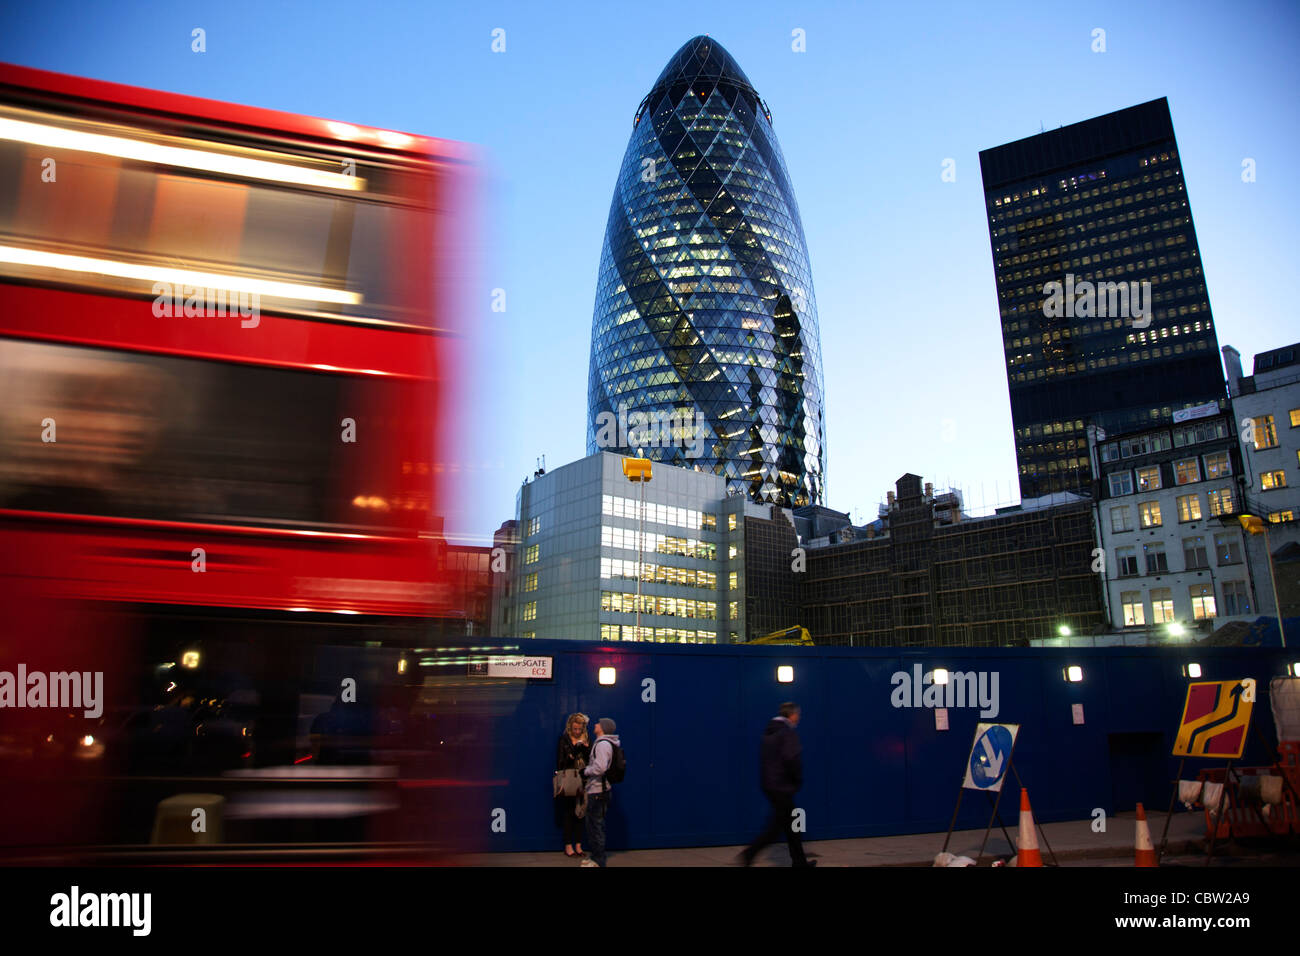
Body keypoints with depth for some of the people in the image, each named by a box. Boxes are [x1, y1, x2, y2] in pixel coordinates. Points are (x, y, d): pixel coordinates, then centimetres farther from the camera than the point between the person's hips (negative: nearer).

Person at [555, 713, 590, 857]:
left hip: (583, 780, 3)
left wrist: (586, 749, -10)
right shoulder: (564, 740, 0)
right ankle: (568, 846, 6)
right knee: (568, 812, -1)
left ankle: (578, 845, 14)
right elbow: (561, 761, -3)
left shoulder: (586, 740, 10)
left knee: (580, 812, 6)